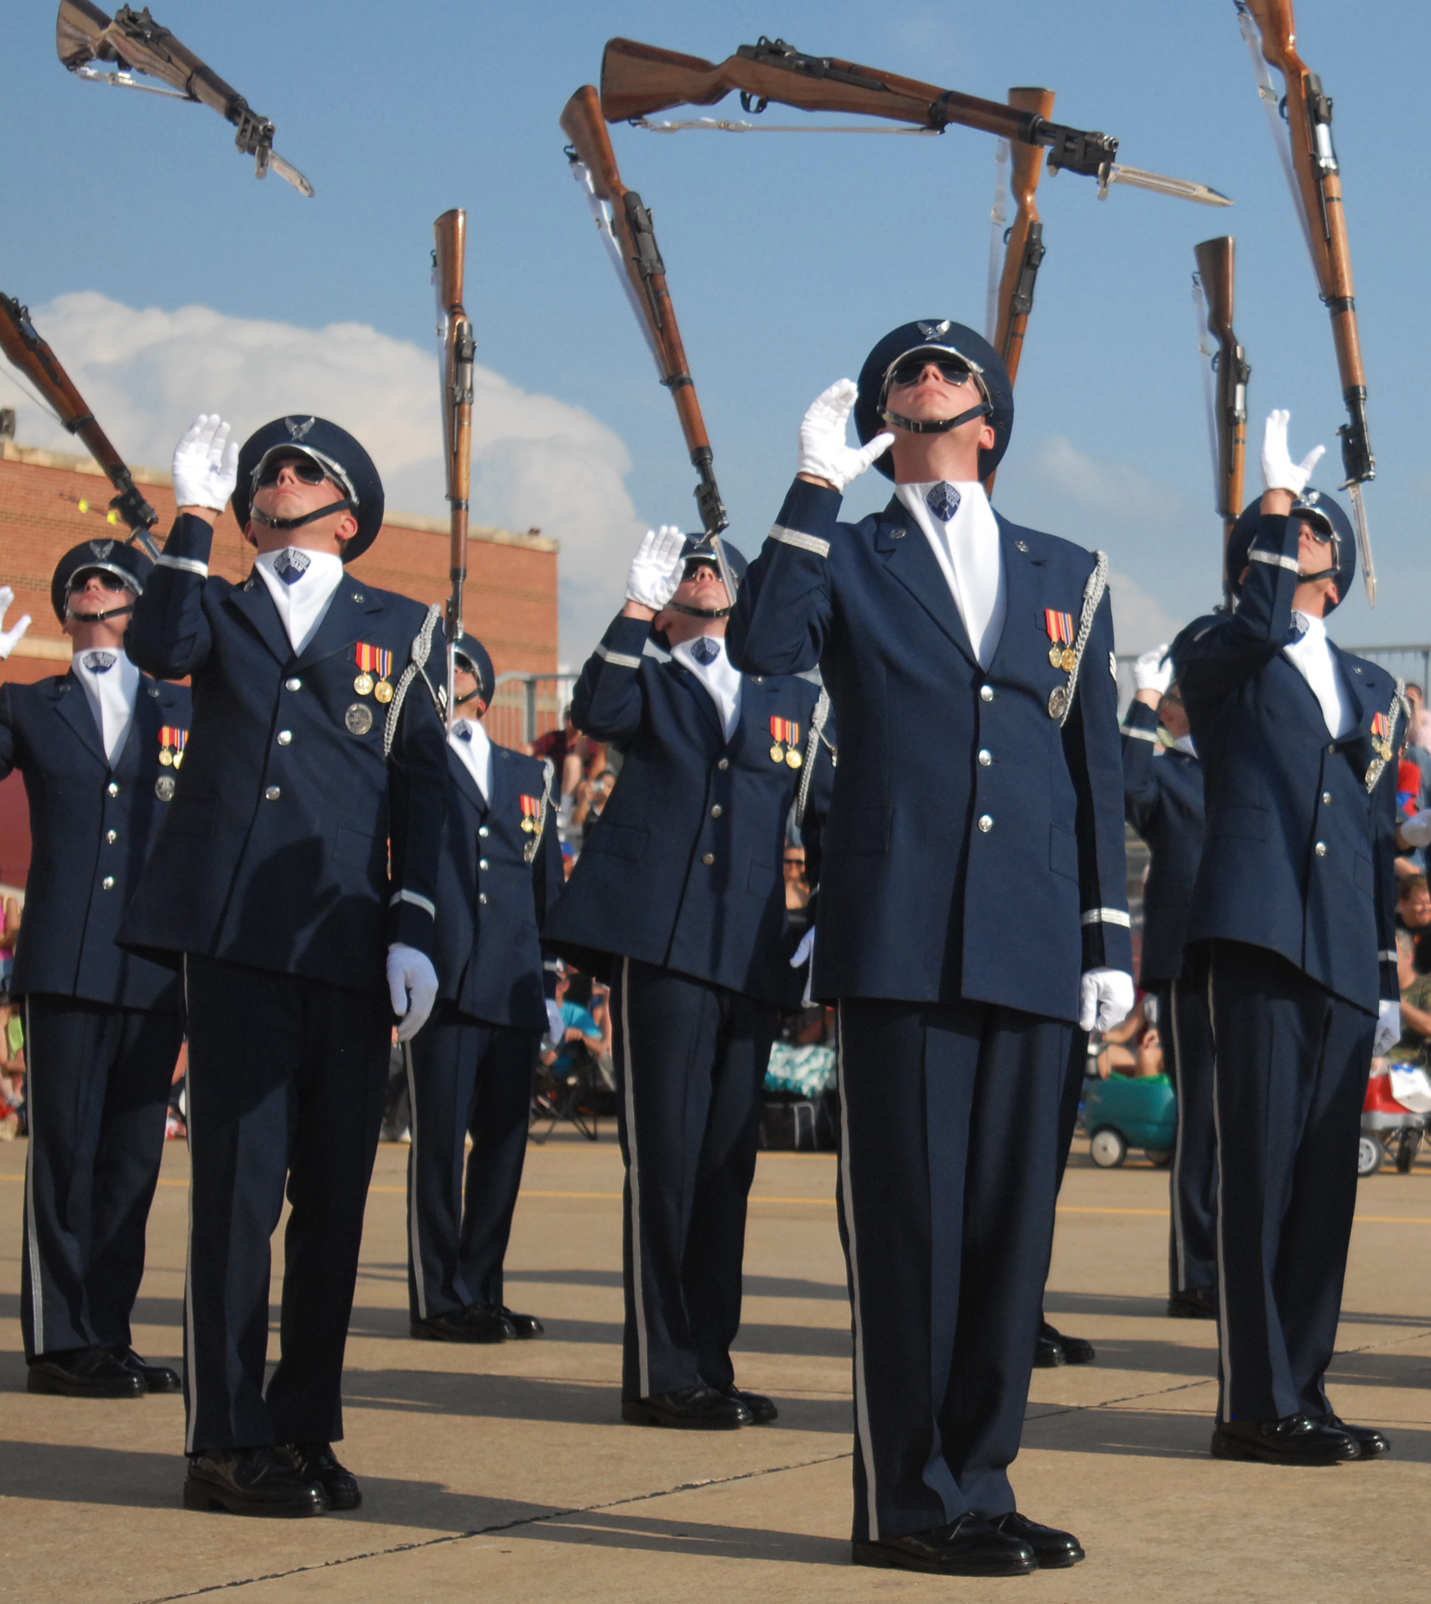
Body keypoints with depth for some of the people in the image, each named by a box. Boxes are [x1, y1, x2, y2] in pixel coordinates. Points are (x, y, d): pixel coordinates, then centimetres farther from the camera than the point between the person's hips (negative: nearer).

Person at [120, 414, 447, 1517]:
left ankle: (307, 1429, 14)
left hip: (351, 946, 1)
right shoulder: (218, 609, 16)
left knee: (335, 1194, 4)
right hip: (236, 934, -1)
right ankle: (227, 1441, -1)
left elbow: (423, 787, 10)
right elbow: (159, 649, -8)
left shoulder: (399, 628, 16)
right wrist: (194, 514, -4)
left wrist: (414, 931, 0)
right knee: (239, 1182, -6)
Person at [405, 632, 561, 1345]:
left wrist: (553, 976, 16)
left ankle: (481, 1292, 14)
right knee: (440, 1139, -4)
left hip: (514, 987, 4)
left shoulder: (528, 774, 20)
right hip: (443, 980, -4)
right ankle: (438, 1299, 2)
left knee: (504, 1140, 5)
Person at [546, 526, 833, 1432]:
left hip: (753, 952, 4)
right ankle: (661, 1373, -3)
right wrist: (636, 606, -15)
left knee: (727, 1159, 8)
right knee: (665, 1152, -7)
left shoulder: (796, 700, 19)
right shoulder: (646, 679, 11)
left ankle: (708, 1363, 16)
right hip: (659, 940, -4)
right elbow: (599, 713, -12)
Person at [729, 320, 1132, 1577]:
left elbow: (1098, 775, 16)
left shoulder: (1067, 577, 18)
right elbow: (763, 647, -11)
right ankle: (909, 1499, 3)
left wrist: (1110, 938, 10)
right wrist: (815, 486, -10)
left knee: (1012, 1222, 5)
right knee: (908, 1223, -3)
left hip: (1031, 952, 3)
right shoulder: (847, 560, 11)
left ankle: (978, 1483, 14)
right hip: (899, 942, -3)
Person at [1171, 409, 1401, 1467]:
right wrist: (1276, 496, -12)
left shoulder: (1374, 692, 22)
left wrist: (1389, 973, 17)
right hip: (1258, 940, -5)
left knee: (1327, 1178, 6)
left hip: (1343, 957, 5)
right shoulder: (1218, 657, 7)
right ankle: (1254, 1404, -5)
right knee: (1260, 1172, -8)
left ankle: (1304, 1391, 13)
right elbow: (1262, 624, -19)